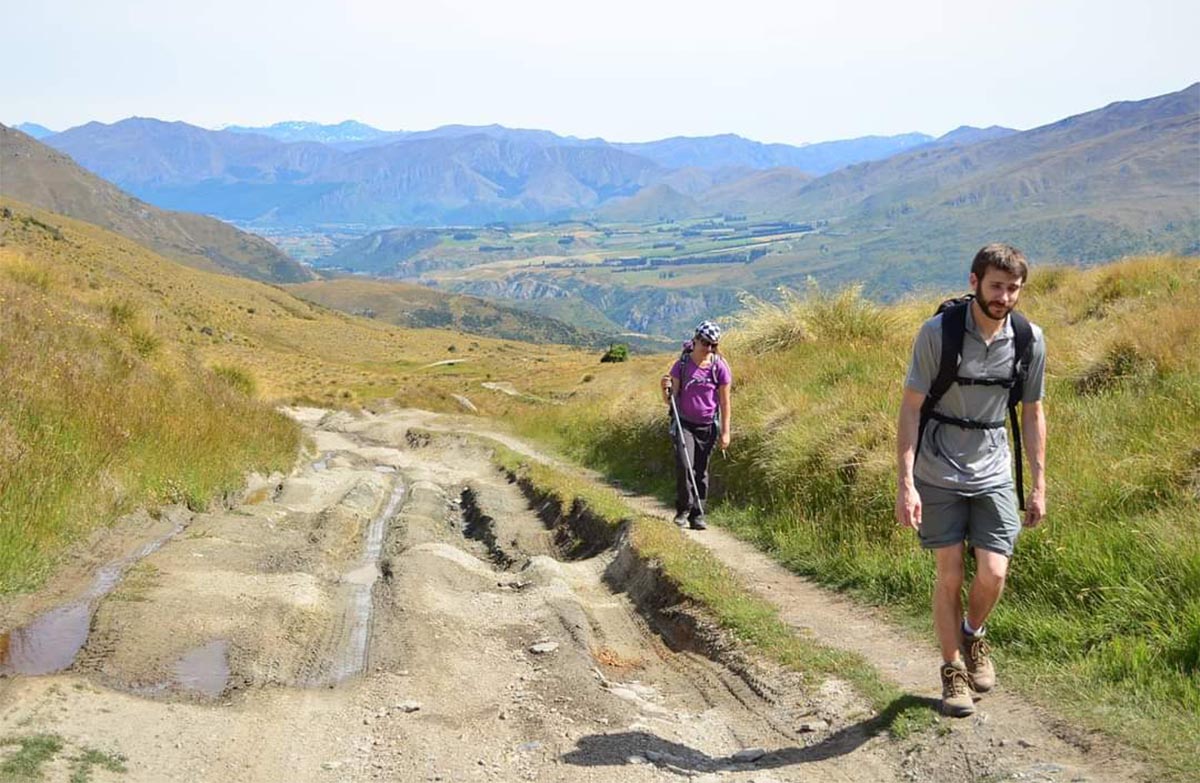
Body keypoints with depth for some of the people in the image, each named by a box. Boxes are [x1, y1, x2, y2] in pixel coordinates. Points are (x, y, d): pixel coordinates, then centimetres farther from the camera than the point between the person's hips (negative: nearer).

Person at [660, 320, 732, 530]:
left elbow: (725, 402, -1)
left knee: (701, 471, 6)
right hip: (684, 423, -1)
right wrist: (666, 389, -25)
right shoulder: (681, 365, -5)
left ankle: (697, 515, 16)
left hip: (707, 426, 1)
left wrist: (725, 432, -3)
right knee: (684, 464, -20)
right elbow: (670, 400, -3)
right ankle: (683, 509, -3)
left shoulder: (720, 367, -5)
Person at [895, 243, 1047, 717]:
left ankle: (974, 635, 25)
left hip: (993, 473, 2)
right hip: (938, 473, -2)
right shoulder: (938, 332, -12)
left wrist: (1039, 486, 7)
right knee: (950, 576, 2)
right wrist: (906, 483, -16)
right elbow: (911, 408, -10)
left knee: (993, 573, -7)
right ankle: (953, 671, 19)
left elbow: (1032, 413, 8)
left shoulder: (1029, 340, -3)